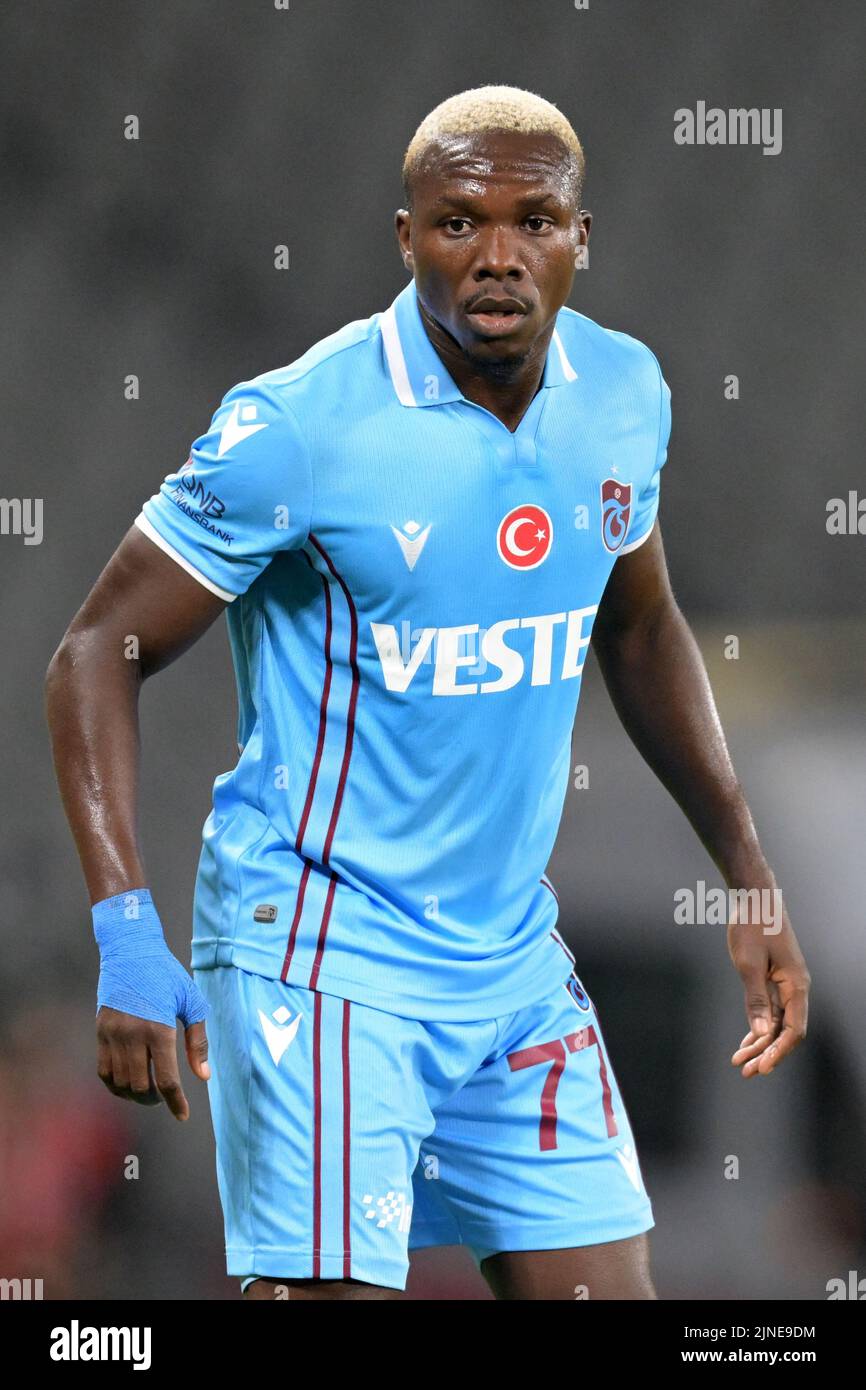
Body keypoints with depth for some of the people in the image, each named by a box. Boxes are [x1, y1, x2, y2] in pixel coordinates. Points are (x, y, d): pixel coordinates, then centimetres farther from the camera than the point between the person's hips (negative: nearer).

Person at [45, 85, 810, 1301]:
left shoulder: (623, 393, 2)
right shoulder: (298, 428, -16)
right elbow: (100, 653, -10)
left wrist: (749, 880, 17)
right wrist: (127, 936, -20)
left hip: (515, 959, 6)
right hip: (322, 957, -6)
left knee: (602, 1288, 6)